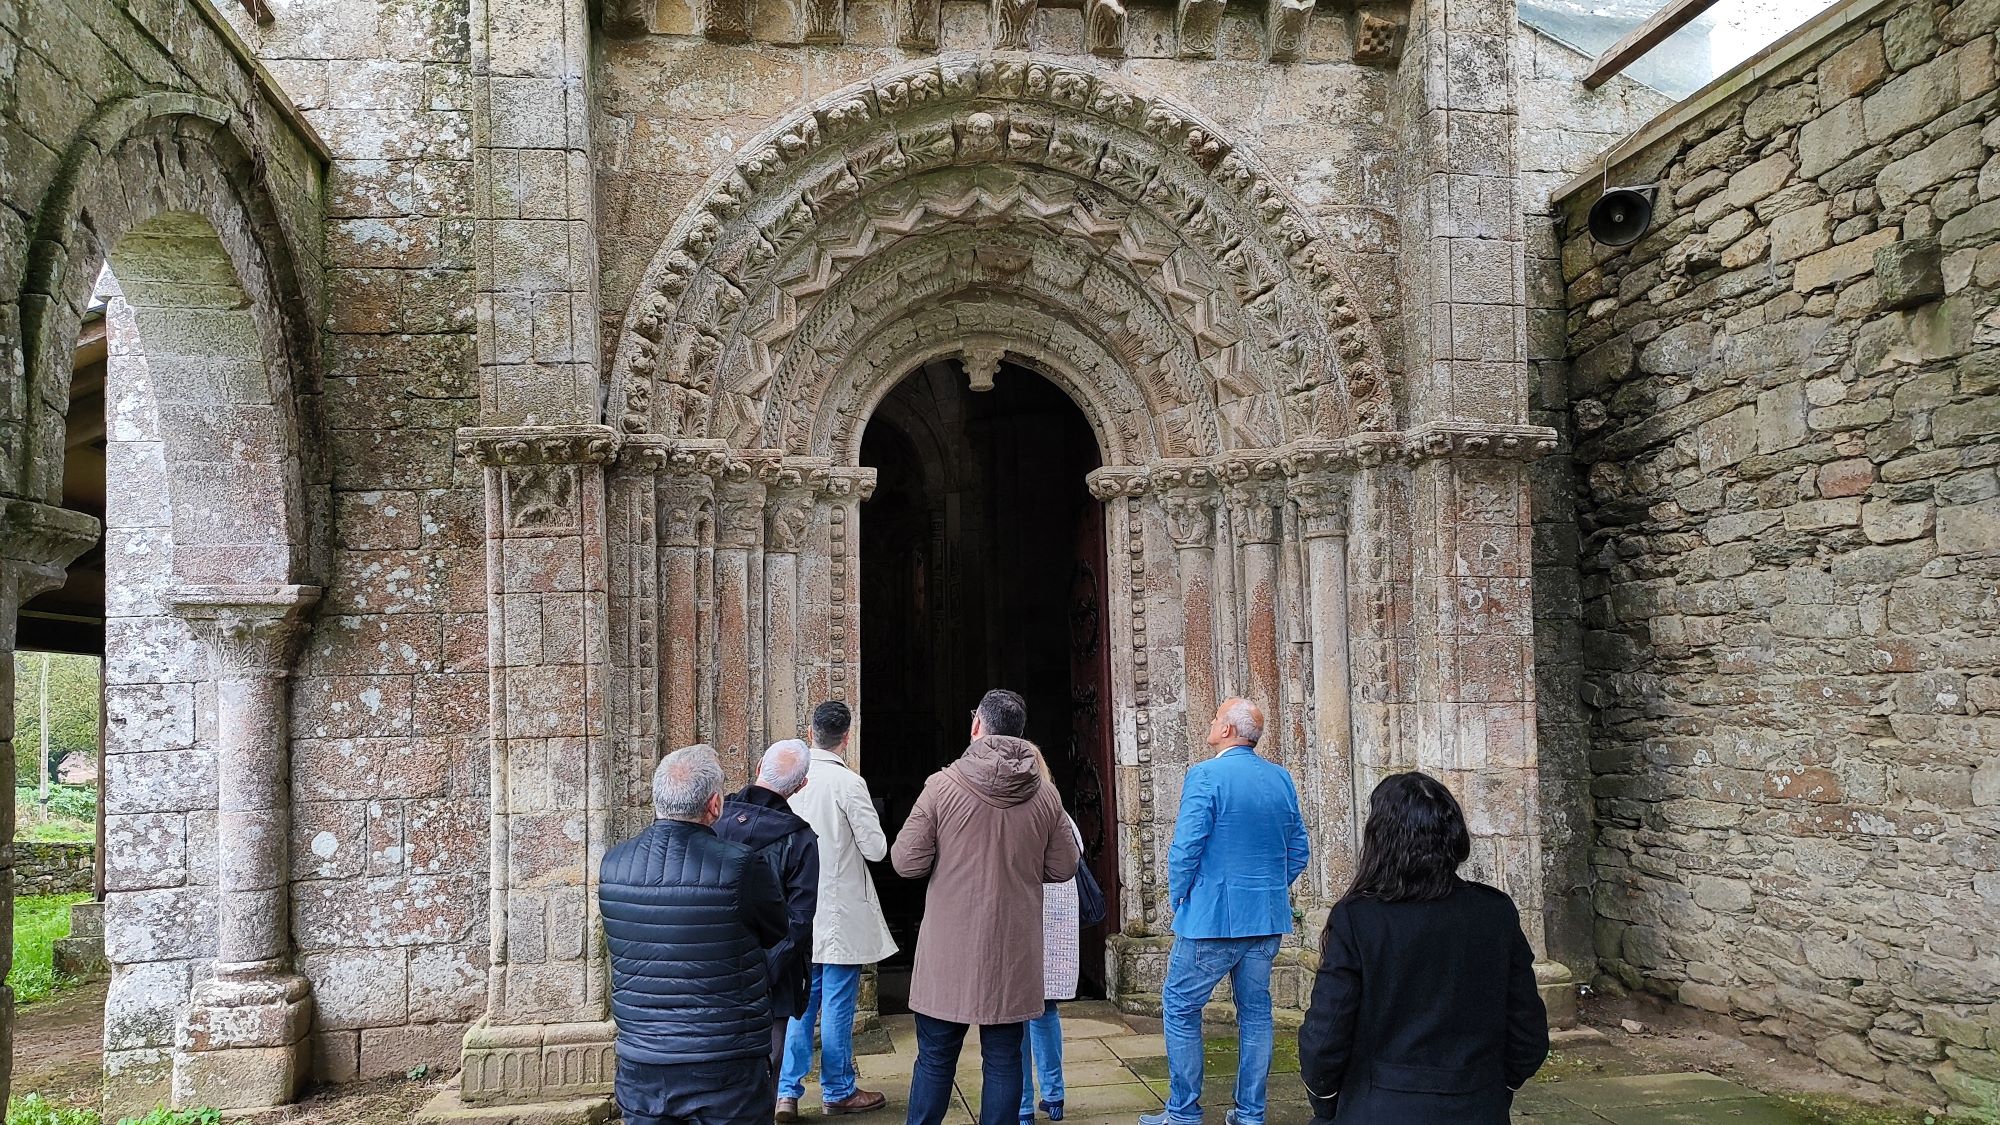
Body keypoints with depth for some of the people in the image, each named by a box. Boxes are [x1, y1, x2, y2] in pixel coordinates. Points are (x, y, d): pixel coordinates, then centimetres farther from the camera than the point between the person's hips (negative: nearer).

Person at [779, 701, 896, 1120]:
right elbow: (876, 848, -14)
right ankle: (838, 1093, 17)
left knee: (800, 1003, 13)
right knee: (837, 1006, 5)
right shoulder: (848, 783, -17)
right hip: (840, 910, -5)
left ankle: (786, 1093, 14)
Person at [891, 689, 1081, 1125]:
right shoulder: (1045, 795, -2)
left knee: (935, 1059, 9)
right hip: (1013, 953, 2)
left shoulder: (942, 785, -11)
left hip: (949, 951, -2)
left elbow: (906, 862, -9)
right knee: (1003, 1059, 11)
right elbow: (1063, 868, 5)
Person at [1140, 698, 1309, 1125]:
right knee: (1255, 1010, 14)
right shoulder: (1282, 778, 6)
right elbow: (1298, 852, 11)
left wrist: (1178, 901, -2)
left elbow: (1185, 849, -16)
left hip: (1213, 918, -6)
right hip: (1268, 920, 6)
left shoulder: (1206, 776, -13)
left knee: (1180, 1009, 5)